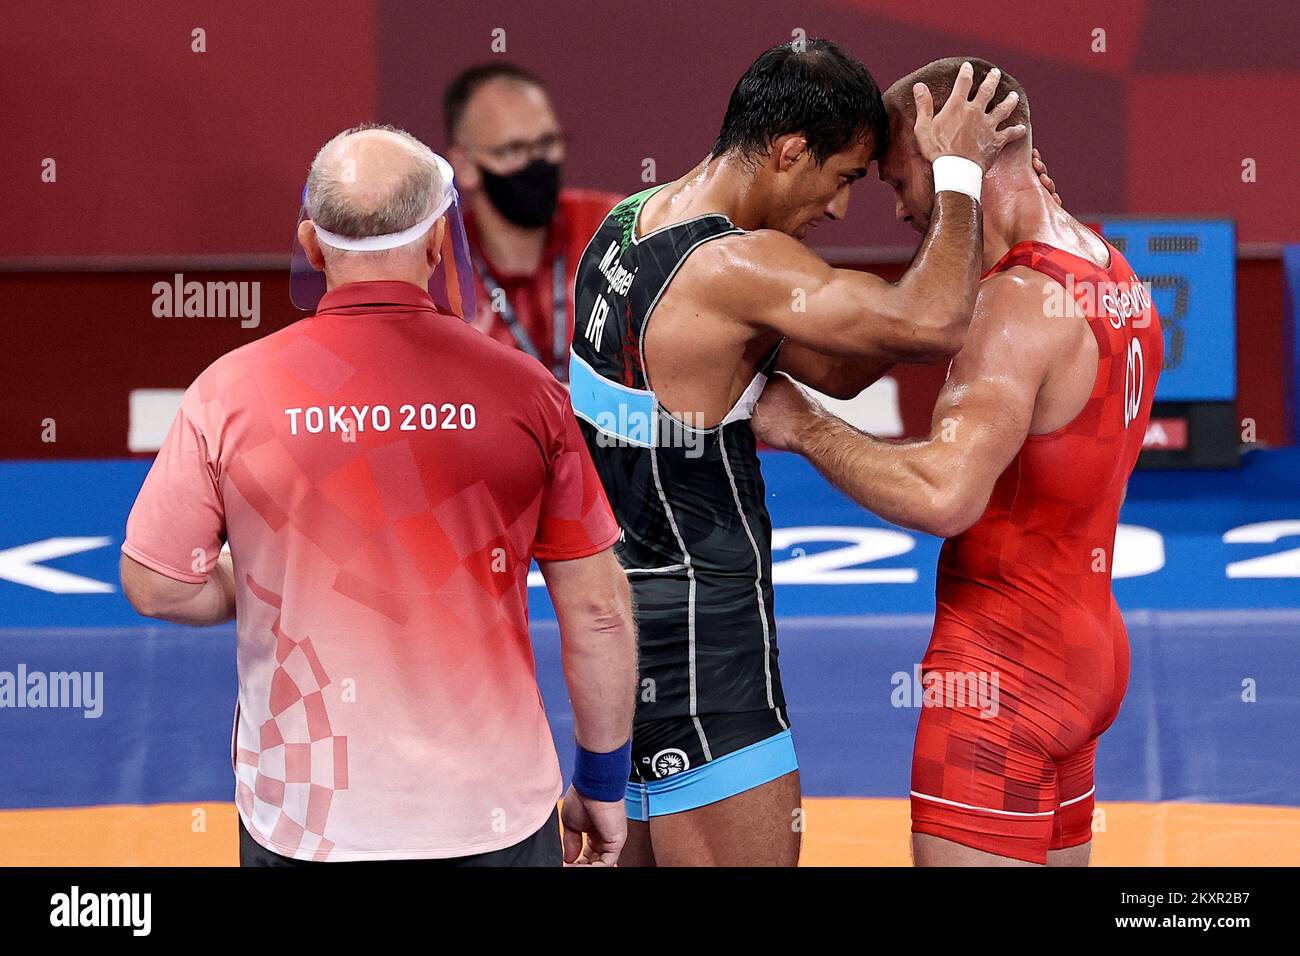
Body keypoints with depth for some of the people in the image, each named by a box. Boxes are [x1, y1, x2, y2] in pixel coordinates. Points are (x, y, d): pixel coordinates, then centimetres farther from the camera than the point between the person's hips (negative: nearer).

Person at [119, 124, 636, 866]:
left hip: (302, 824, 0)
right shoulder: (525, 391, -6)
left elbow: (156, 586, 0)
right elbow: (598, 611, -2)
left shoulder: (230, 392, -7)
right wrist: (603, 783, 10)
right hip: (493, 816, 0)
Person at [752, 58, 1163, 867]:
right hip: (1083, 645, 10)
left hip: (1005, 667, -10)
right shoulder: (1109, 273, 11)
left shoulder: (1022, 301, -20)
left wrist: (804, 427, -19)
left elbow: (943, 496, -31)